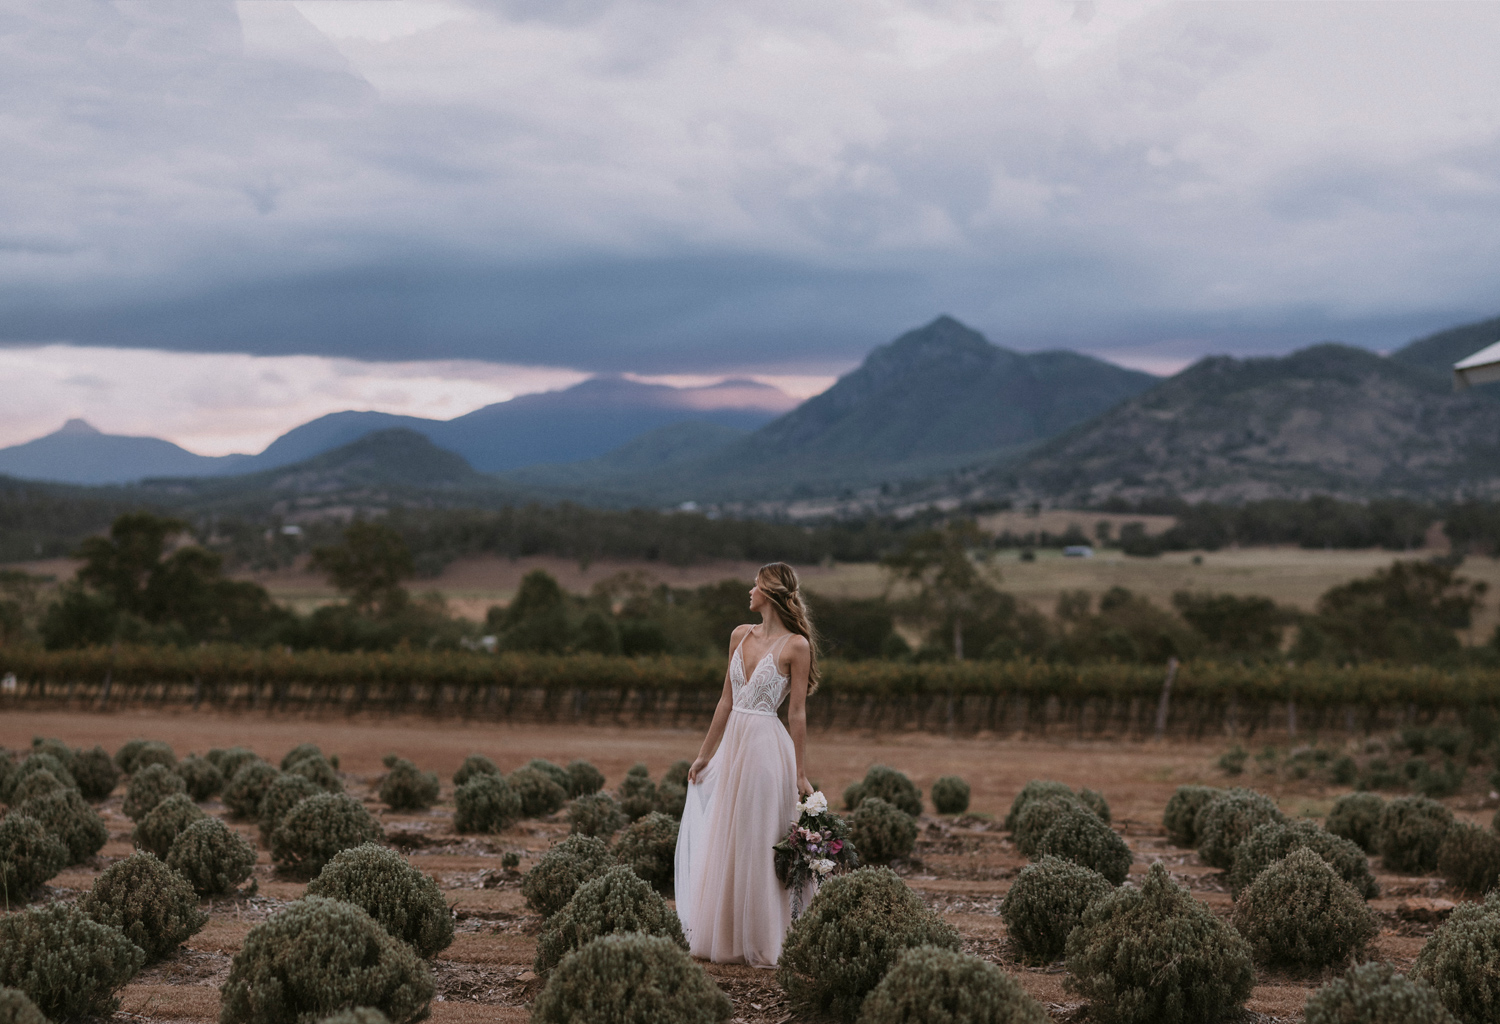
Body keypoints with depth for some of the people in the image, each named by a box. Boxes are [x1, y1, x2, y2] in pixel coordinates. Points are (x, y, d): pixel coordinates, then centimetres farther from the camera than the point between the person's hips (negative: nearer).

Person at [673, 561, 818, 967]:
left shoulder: (796, 645, -8)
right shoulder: (741, 636, 10)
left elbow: (797, 713, -9)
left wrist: (800, 774, -8)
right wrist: (705, 754, 18)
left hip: (768, 749, -7)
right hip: (733, 744, 7)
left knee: (758, 846, -2)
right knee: (723, 844, 11)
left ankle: (761, 944, 9)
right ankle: (725, 940, 21)